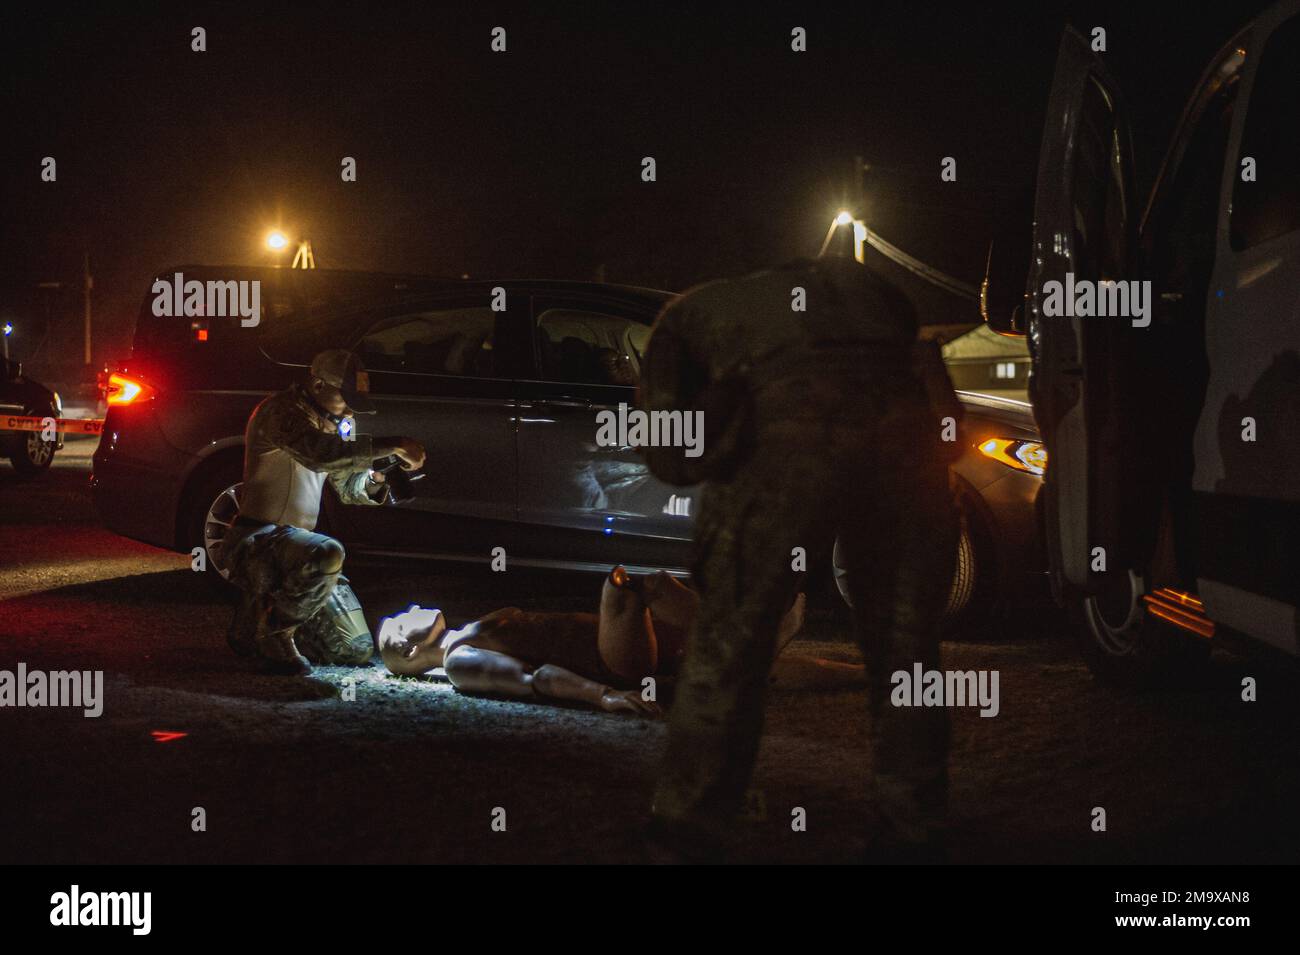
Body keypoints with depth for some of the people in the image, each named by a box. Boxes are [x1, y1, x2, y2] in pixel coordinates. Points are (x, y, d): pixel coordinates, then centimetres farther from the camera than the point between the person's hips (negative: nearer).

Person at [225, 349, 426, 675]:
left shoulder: (341, 421, 13)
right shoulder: (282, 410, -15)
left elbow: (348, 488, 19)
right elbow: (319, 453, -34)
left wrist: (373, 481, -5)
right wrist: (393, 446, -33)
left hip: (296, 538, 9)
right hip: (256, 537, -9)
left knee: (357, 649, 4)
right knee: (327, 554, -40)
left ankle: (260, 616, 23)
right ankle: (273, 632, -15)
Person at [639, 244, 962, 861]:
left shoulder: (690, 312, 31)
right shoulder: (861, 284, 39)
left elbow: (663, 448, 22)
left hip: (789, 433, -3)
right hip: (901, 424, 3)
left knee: (728, 643, 8)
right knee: (904, 643, 16)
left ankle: (687, 834, 11)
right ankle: (909, 830, 24)